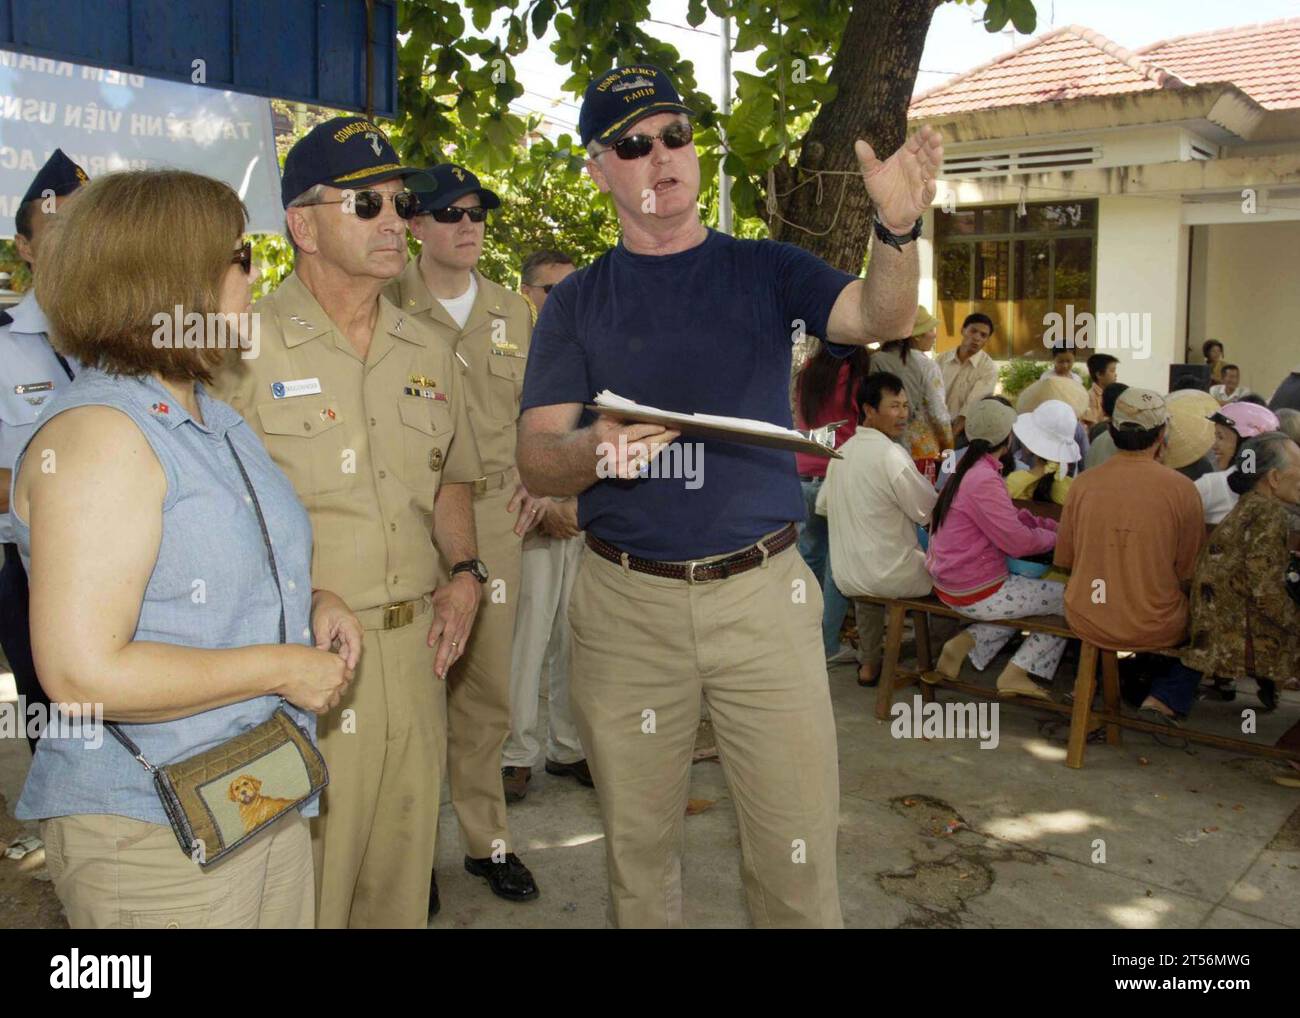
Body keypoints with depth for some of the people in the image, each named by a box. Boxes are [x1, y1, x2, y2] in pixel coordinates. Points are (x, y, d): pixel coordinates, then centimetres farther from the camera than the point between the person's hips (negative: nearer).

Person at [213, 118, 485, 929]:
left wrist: (463, 571, 6)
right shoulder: (243, 347, -8)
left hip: (415, 645, 6)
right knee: (302, 891, 4)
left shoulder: (428, 352, 11)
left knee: (401, 883, 17)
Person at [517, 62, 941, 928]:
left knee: (799, 850, 3)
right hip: (627, 603, 1)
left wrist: (899, 228, -31)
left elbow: (881, 318, -11)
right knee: (638, 846, 15)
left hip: (763, 593, 0)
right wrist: (597, 449, -24)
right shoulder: (578, 302, 6)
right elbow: (536, 460, -1)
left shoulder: (765, 271, 6)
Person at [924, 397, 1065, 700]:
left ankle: (966, 642, 13)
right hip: (975, 592, -10)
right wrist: (1054, 537, -3)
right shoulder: (984, 480, -24)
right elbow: (1018, 541, -22)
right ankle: (1016, 673, 5)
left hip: (952, 581, 10)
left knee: (1033, 591, 28)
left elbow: (1011, 515, 15)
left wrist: (1054, 526, 4)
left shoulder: (967, 468, 8)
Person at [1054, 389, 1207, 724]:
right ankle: (1168, 697, 13)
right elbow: (1190, 572, -3)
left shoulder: (1082, 483, -8)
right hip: (1155, 629, -3)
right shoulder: (1180, 487, -13)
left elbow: (1064, 559, 3)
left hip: (1087, 623, 3)